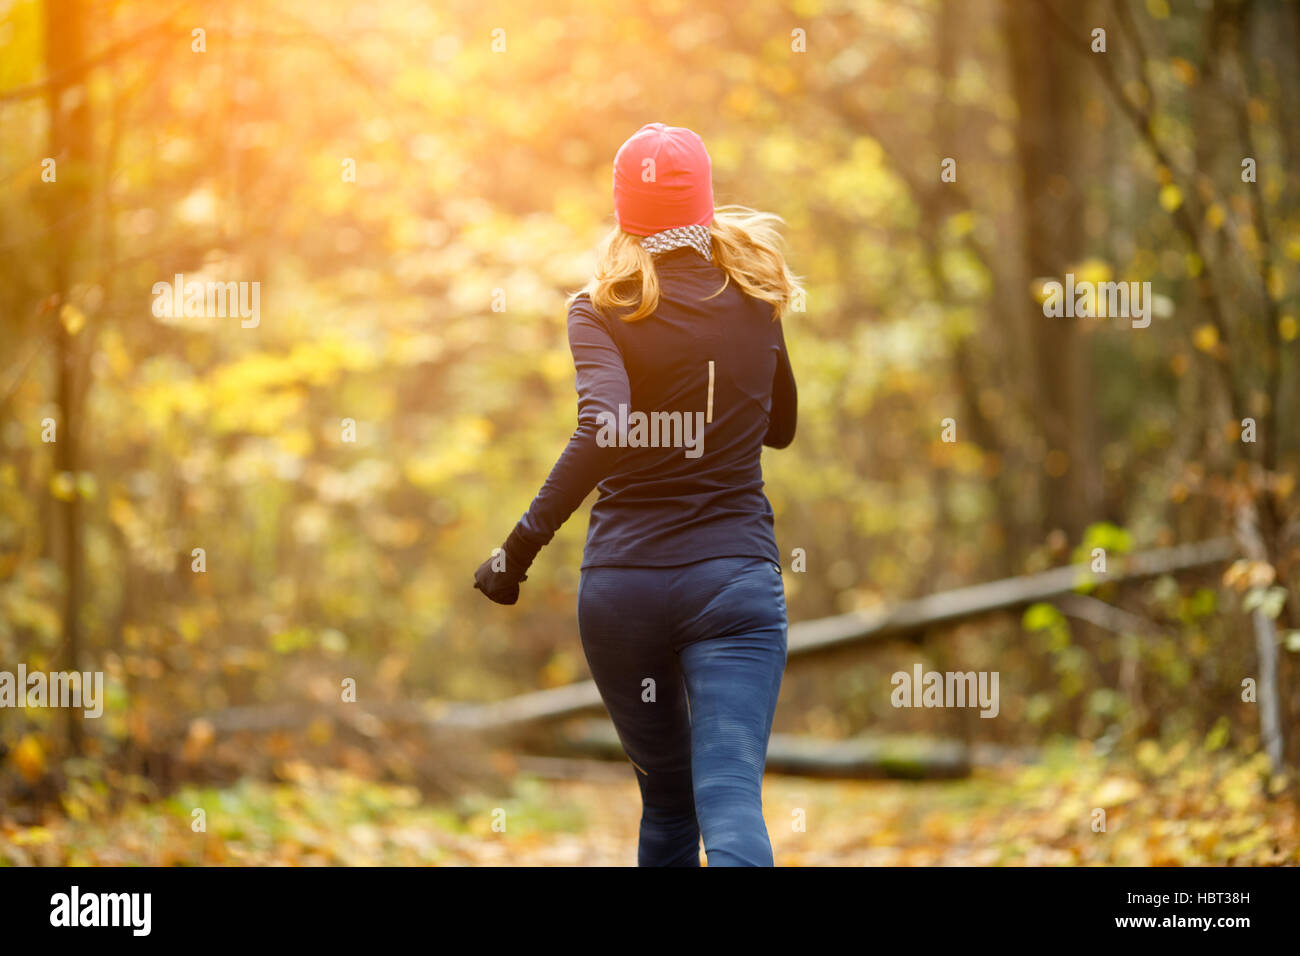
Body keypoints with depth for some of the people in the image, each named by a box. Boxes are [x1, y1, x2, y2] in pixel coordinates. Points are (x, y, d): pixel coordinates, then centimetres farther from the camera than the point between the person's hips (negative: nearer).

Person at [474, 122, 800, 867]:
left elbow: (606, 430, -21)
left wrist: (521, 547, -18)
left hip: (622, 578, 0)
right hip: (734, 574, 0)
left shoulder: (601, 311, -3)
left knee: (666, 797, 18)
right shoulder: (755, 299, 6)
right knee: (730, 798, -12)